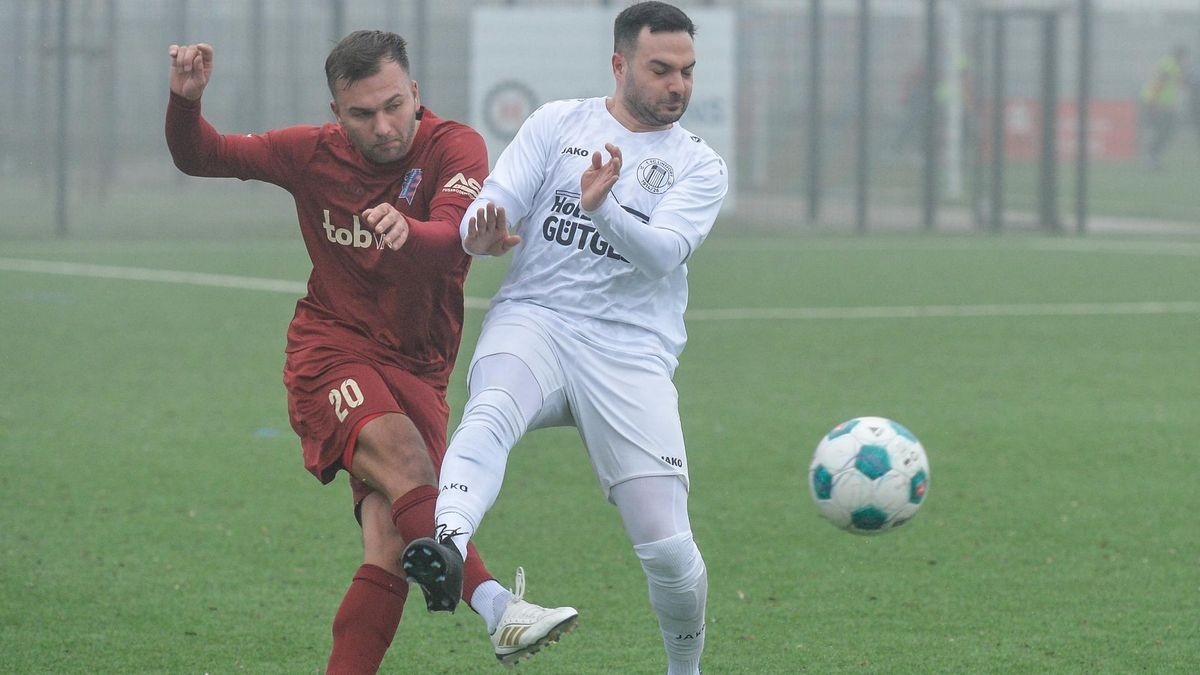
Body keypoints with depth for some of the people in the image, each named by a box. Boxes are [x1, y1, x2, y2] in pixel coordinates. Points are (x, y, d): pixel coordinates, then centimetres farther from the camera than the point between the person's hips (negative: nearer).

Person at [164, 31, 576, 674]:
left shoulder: (454, 148, -8)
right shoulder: (315, 153, 0)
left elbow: (453, 237, -29)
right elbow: (200, 157, 12)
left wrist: (408, 232, -52)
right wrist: (186, 101, -10)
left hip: (416, 370, 1)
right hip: (330, 349, -1)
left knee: (390, 543, -17)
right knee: (400, 452, -31)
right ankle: (496, 608, -46)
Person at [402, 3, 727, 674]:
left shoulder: (700, 166, 8)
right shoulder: (558, 123, 12)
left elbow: (662, 254, -10)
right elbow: (490, 211, 2)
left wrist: (603, 210, -30)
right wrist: (483, 233, -23)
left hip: (631, 350, 0)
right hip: (533, 320, 0)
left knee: (668, 549, -9)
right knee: (491, 412, -37)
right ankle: (448, 543, -61)